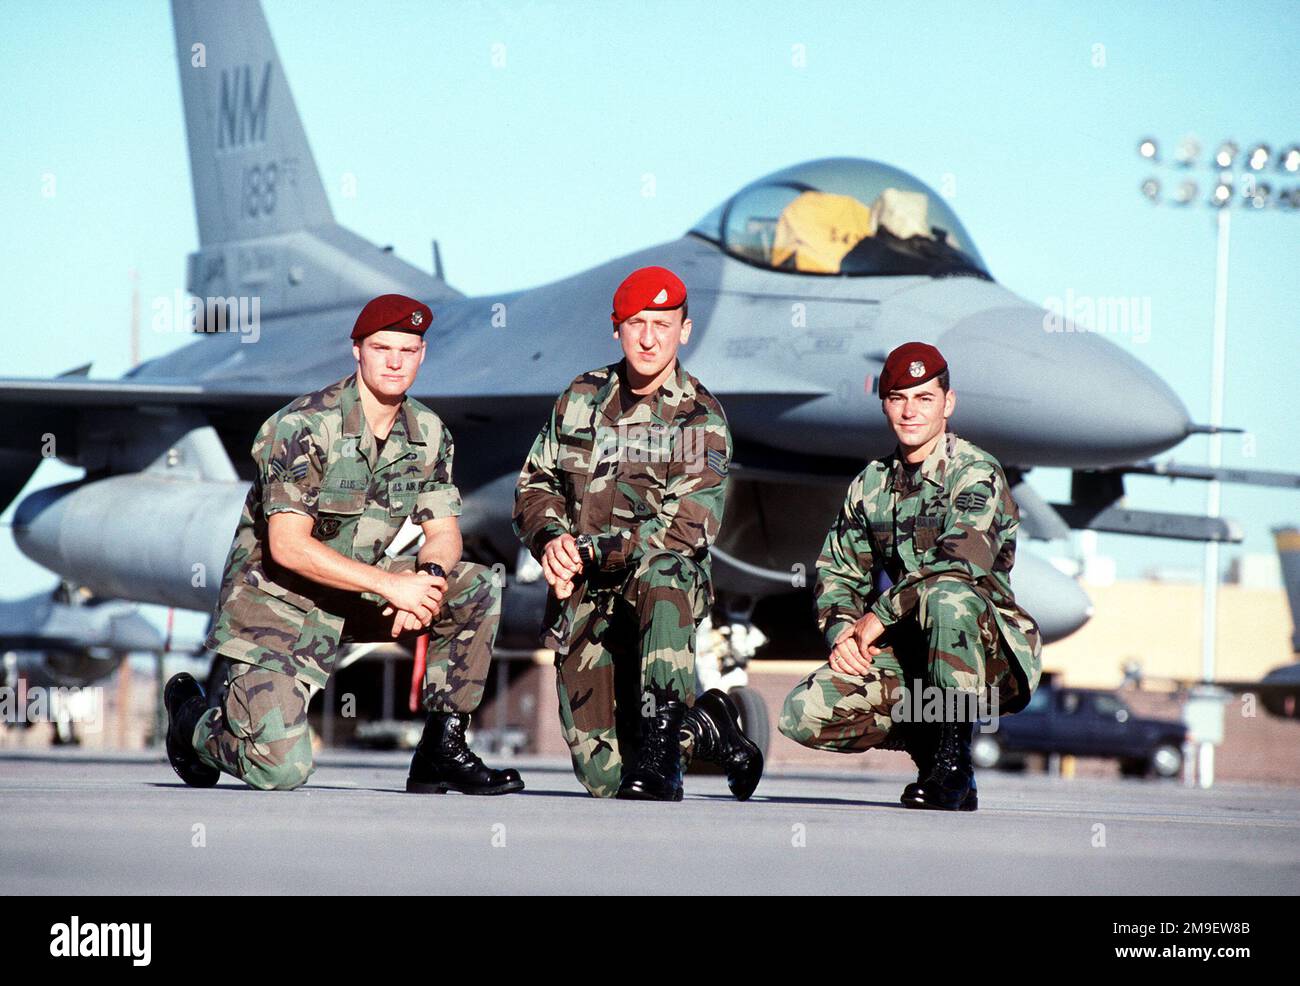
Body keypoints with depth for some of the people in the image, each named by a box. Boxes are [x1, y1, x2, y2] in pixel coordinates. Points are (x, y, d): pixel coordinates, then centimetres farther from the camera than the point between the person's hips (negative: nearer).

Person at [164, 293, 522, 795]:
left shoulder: (428, 433, 0)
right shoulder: (304, 426, -20)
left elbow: (444, 533, 1)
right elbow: (288, 546, -26)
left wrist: (426, 580, -24)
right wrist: (392, 584, -31)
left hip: (359, 593, 6)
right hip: (275, 602, -6)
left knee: (477, 590, -13)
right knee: (282, 771, -18)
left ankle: (443, 749, -4)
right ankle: (194, 720, 15)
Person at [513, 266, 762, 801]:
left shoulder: (701, 419, -5)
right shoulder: (582, 398, 9)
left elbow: (685, 527, -16)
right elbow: (535, 485, 13)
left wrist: (593, 550, -24)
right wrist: (551, 539, -9)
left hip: (669, 591, -3)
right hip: (584, 598, 3)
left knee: (664, 568, -43)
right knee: (604, 777, -6)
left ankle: (662, 742, -38)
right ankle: (708, 729, 24)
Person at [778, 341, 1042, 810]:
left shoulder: (975, 472, -7)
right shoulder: (872, 482, 13)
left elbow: (962, 563, -23)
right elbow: (838, 571, 14)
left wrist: (880, 615, -21)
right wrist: (842, 629, -7)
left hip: (991, 656, -5)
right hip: (908, 656, 6)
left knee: (946, 594, -39)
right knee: (803, 714, -17)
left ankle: (954, 760, -26)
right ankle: (929, 737, 6)